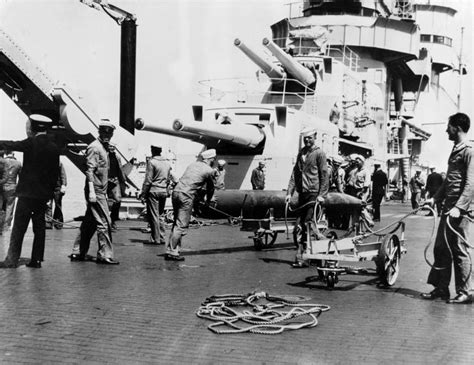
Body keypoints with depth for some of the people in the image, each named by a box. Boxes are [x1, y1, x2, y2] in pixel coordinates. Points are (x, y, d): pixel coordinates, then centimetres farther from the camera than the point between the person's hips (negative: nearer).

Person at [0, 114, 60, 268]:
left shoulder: (31, 143, -11)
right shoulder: (54, 147, 7)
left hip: (28, 192, -6)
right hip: (44, 193, 6)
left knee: (18, 227, -1)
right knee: (39, 227, 10)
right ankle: (36, 260, 12)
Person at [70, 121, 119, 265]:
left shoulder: (104, 148, 17)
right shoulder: (94, 147, -12)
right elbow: (90, 170, -18)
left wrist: (104, 192, 21)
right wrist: (91, 191, -24)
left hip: (100, 191, 10)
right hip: (96, 191, -10)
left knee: (89, 223, 12)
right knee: (104, 222, -7)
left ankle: (78, 252, 18)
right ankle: (105, 254, -1)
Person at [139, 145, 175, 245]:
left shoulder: (151, 162, -10)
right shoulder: (167, 163, 11)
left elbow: (148, 180, -12)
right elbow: (169, 179, 14)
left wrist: (143, 194, -8)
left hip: (153, 191, -7)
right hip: (164, 192, 7)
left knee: (153, 215, -1)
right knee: (160, 215, 15)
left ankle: (156, 239, -1)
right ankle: (162, 238, 15)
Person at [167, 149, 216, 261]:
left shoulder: (193, 164, 19)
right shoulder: (209, 171, 2)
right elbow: (210, 188, 14)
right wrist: (208, 200, 34)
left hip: (176, 192, 7)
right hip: (186, 196, -7)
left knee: (177, 223, 14)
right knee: (181, 226, -5)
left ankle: (175, 248, 14)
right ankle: (171, 252, -7)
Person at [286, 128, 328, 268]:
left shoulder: (319, 153, -1)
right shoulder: (301, 153, 16)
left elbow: (324, 175, -5)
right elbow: (295, 173, 15)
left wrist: (321, 194, -12)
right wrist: (289, 192, 7)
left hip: (313, 193, -6)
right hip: (302, 192, 6)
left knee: (307, 224, -11)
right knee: (301, 224, 7)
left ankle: (300, 255, -11)